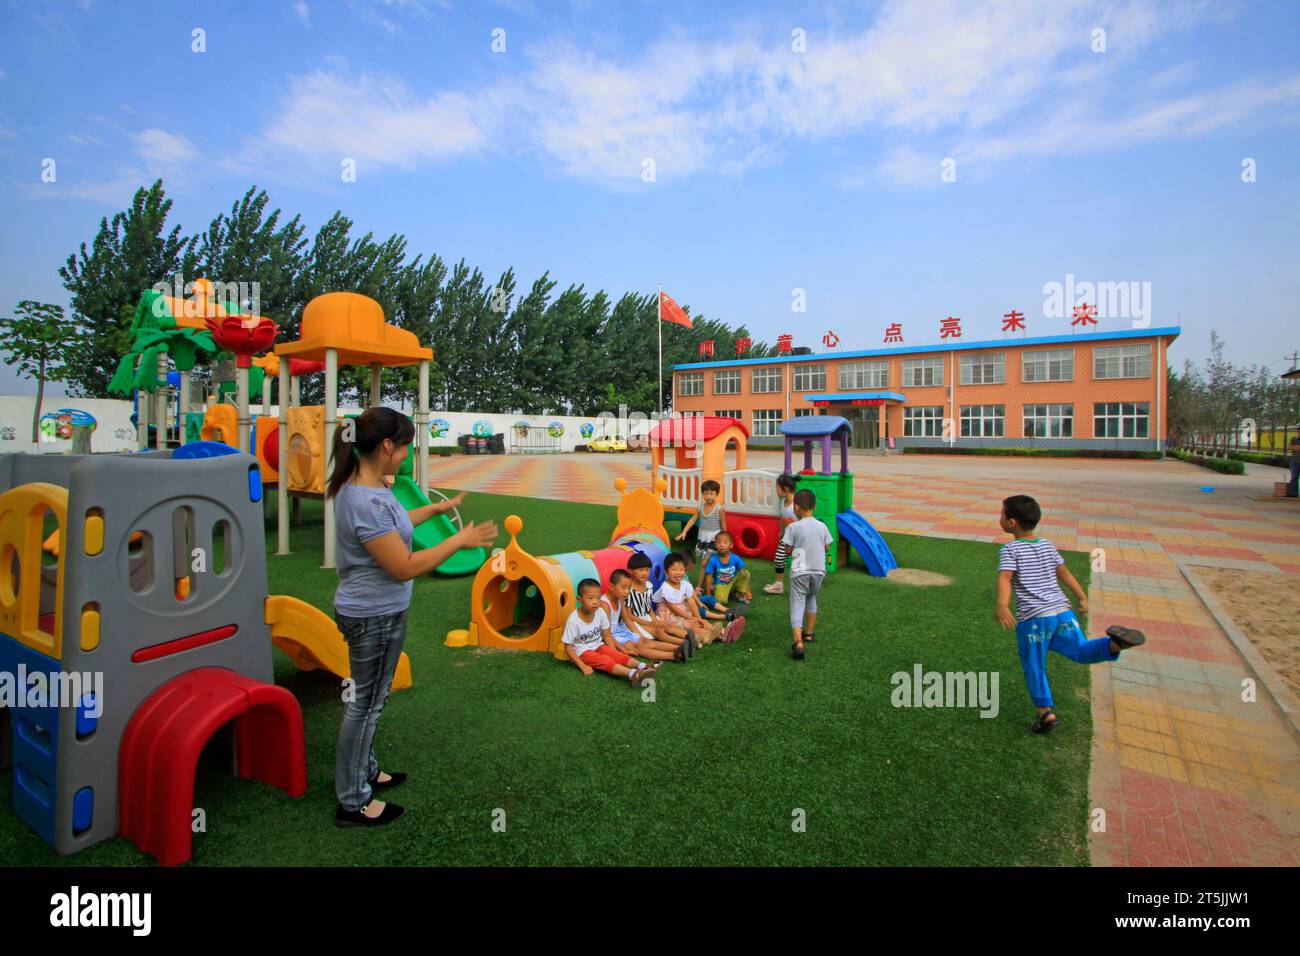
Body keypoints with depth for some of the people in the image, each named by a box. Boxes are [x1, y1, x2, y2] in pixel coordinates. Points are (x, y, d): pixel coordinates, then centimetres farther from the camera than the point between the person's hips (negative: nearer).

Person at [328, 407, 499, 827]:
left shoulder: (365, 486, 1)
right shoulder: (365, 501, -30)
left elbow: (391, 524, 20)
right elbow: (404, 567, -28)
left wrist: (437, 508, 26)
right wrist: (460, 540, -22)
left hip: (372, 610, 10)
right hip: (375, 616, -10)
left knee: (368, 698, 24)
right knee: (367, 703, 7)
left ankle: (365, 771, 44)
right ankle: (352, 802, 26)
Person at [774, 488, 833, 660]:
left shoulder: (793, 527, -11)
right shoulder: (822, 526, 1)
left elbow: (787, 550, -7)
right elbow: (827, 548, 8)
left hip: (800, 572, -4)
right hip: (818, 571, 4)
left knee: (797, 605, -5)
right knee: (811, 598, 28)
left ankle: (798, 642, -22)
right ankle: (809, 633, 38)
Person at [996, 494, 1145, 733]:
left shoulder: (1009, 549, -5)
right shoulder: (1047, 545, 13)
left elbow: (1005, 578, -20)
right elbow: (1064, 573, 20)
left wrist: (1002, 606, -32)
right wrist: (1082, 598, 30)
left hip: (1032, 618, -5)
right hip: (1062, 611, 5)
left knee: (1034, 667, 8)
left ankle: (1046, 713, 12)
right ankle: (1114, 643, -19)